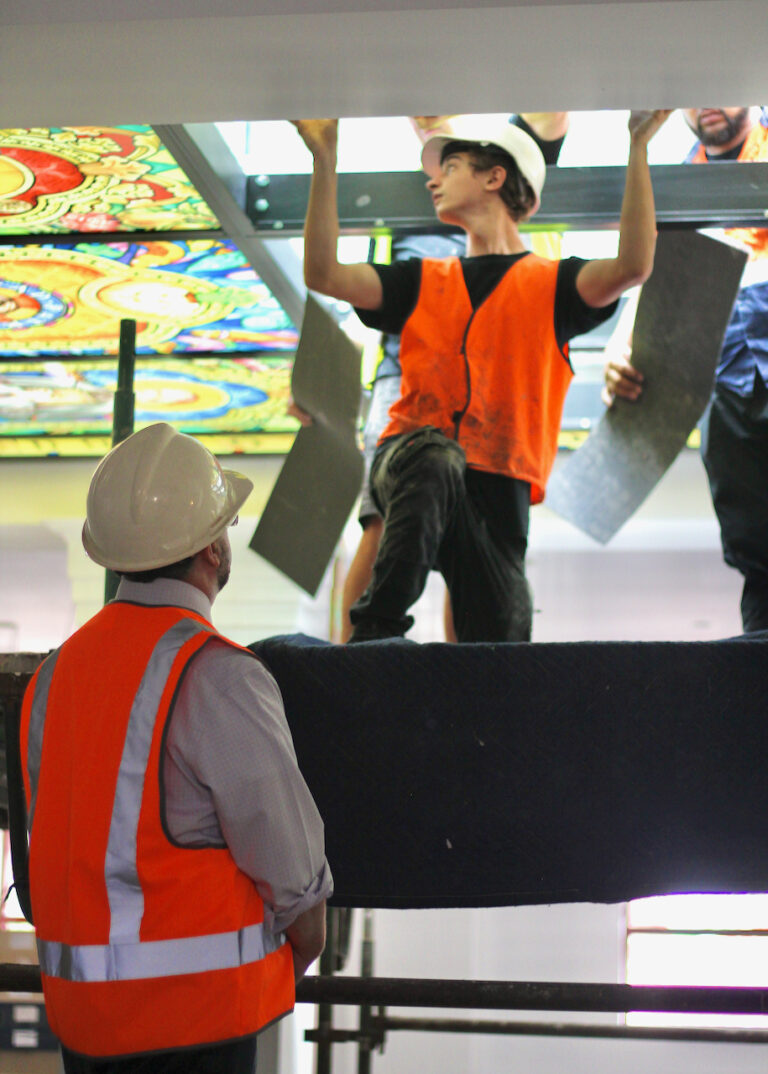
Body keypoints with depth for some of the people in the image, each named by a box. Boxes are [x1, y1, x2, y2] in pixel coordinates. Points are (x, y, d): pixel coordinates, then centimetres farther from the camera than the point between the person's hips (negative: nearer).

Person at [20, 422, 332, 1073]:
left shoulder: (55, 672, 6)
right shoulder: (220, 678, -16)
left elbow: (56, 845, 9)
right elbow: (292, 871, -13)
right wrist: (305, 944, 7)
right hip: (194, 1016, -7)